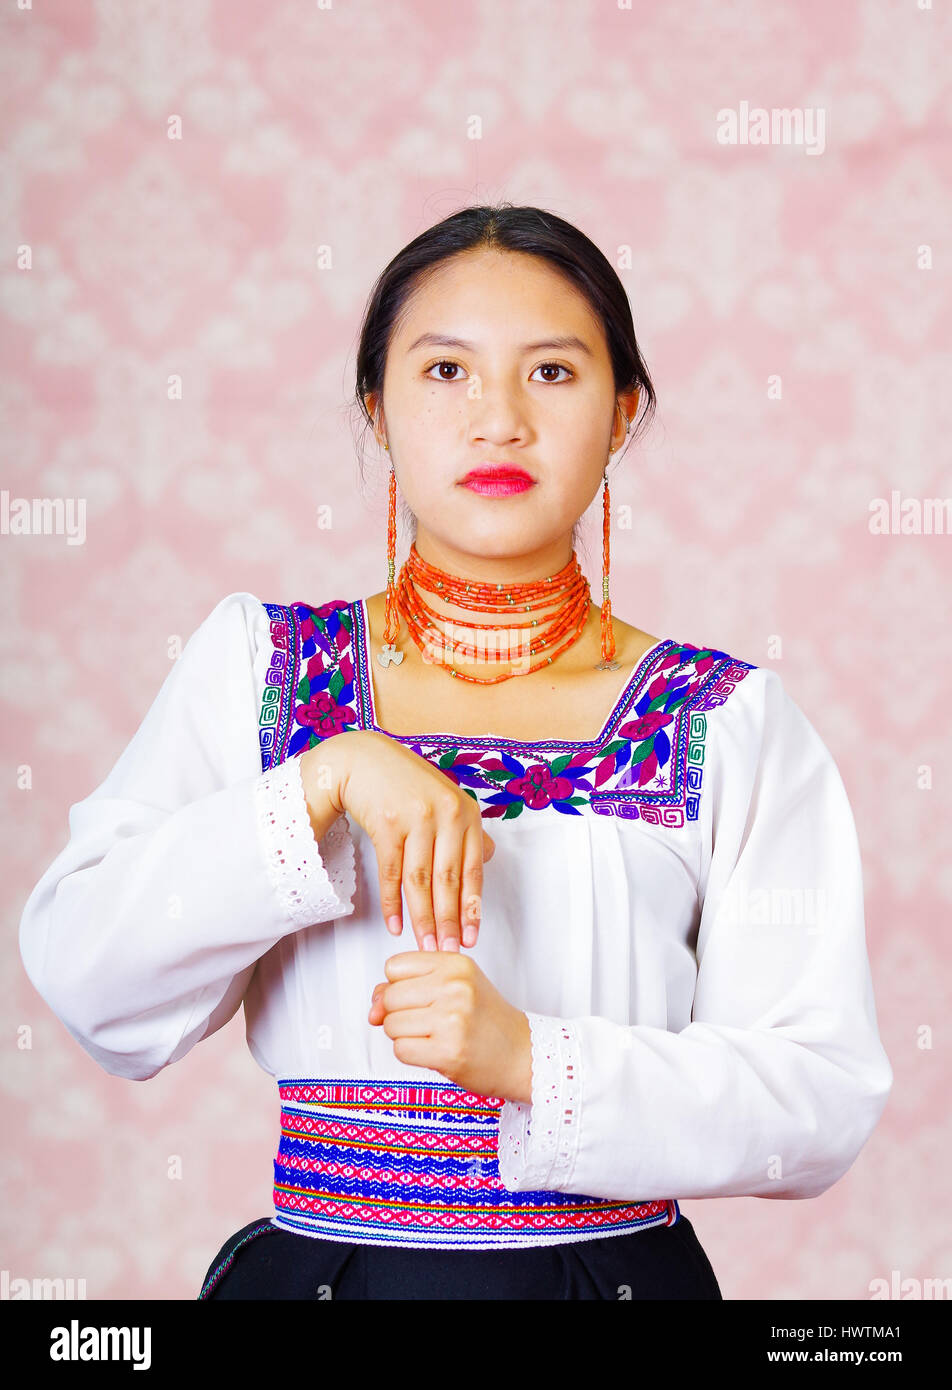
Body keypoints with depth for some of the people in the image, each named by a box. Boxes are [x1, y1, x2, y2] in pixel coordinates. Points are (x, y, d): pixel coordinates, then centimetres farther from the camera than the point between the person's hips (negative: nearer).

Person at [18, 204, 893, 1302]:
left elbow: (827, 1100, -8)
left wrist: (529, 1058, -22)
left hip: (625, 1265, 0)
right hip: (314, 1261, 1)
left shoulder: (730, 720, -3)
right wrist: (328, 782, -20)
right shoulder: (256, 664, 1)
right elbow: (82, 977, -9)